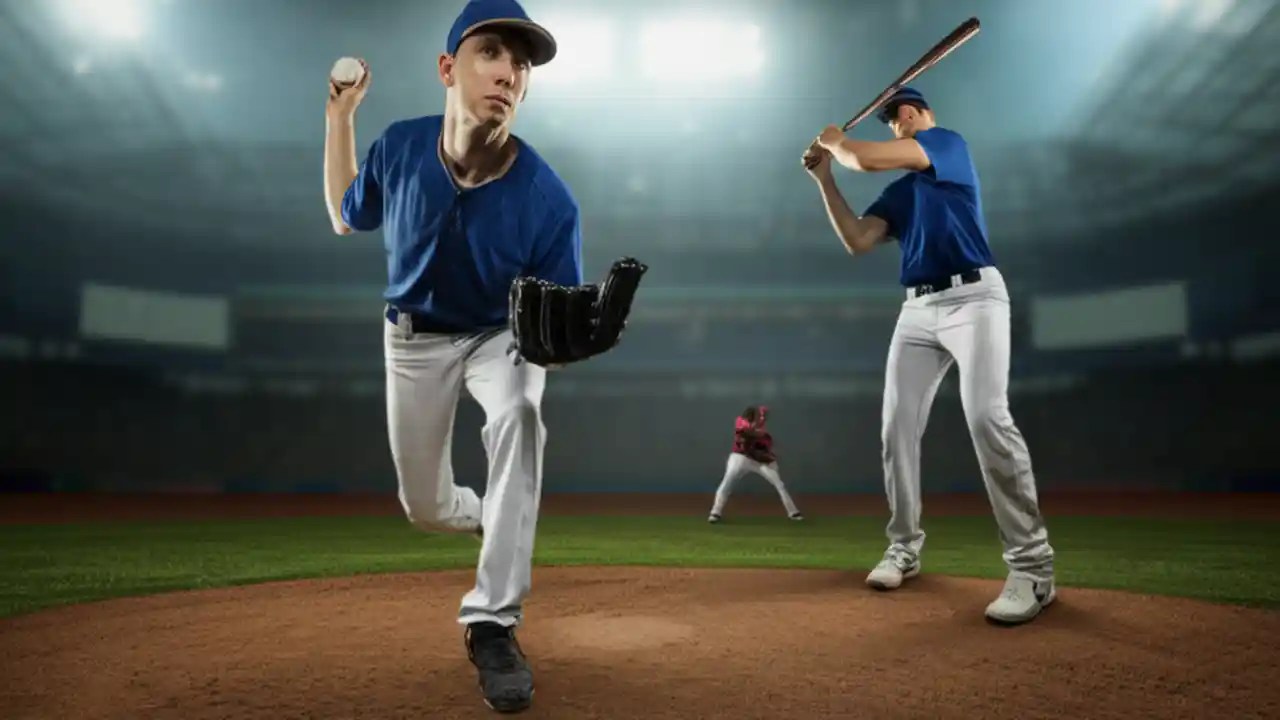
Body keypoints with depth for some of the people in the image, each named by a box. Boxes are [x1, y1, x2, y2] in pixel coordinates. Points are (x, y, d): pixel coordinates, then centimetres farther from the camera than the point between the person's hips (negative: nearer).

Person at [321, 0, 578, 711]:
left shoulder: (548, 200, -29)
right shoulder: (399, 148, -20)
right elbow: (346, 218, 1)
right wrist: (339, 115, -6)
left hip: (502, 334, -2)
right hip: (414, 337, 3)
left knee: (518, 413, -37)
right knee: (425, 507, 9)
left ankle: (492, 622, -27)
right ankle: (485, 513, 48)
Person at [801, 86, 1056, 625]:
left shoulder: (950, 142, 4)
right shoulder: (897, 194, 23)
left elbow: (868, 158, -7)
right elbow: (857, 242, 7)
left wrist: (835, 141, 13)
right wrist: (824, 178, 9)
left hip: (973, 298, -8)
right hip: (918, 309, 8)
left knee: (987, 417, -23)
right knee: (897, 426, 2)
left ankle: (1032, 566, -21)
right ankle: (904, 548, 14)